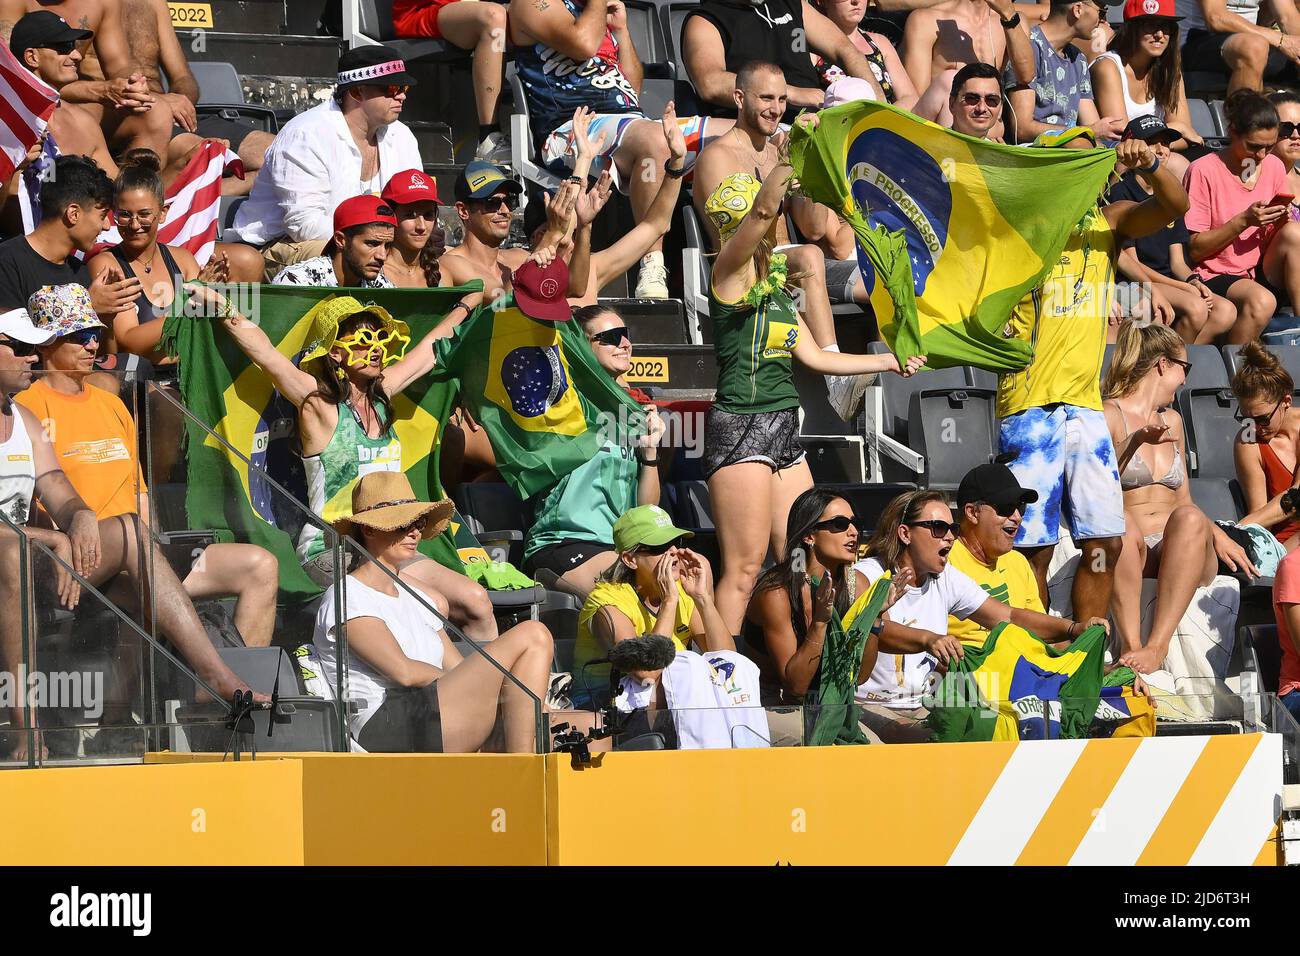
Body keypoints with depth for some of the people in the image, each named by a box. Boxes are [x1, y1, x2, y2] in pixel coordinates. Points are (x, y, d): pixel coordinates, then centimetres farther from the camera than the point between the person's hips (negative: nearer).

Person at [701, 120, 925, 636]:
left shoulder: (775, 287, 19)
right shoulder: (732, 270, -5)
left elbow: (815, 357, 24)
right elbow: (761, 212, -23)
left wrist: (889, 361, 27)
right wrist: (788, 159, -35)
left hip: (782, 429, 9)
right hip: (741, 425, -9)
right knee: (744, 570, -11)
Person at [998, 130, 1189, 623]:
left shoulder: (1108, 222, 14)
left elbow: (1174, 205, 0)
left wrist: (1149, 165, -18)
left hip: (1086, 405, 5)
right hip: (1031, 406, -5)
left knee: (1105, 543, 3)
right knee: (1035, 547, -5)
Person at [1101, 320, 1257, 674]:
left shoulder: (1171, 419, 26)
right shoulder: (1110, 415, 6)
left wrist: (1219, 536, 9)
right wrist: (1134, 441, -18)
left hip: (1181, 557, 4)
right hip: (1131, 553, -4)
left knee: (1189, 519, -31)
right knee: (1119, 521, -38)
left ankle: (1157, 647, -42)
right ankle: (1130, 646, -47)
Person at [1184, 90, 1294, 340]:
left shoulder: (1274, 167, 7)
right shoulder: (1203, 171, -10)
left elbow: (1277, 236, 14)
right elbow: (1194, 249, -10)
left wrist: (1280, 221, -10)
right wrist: (1244, 221, -21)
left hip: (1263, 273, 6)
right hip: (1216, 276, -6)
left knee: (1293, 234, -23)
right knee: (1261, 301, -36)